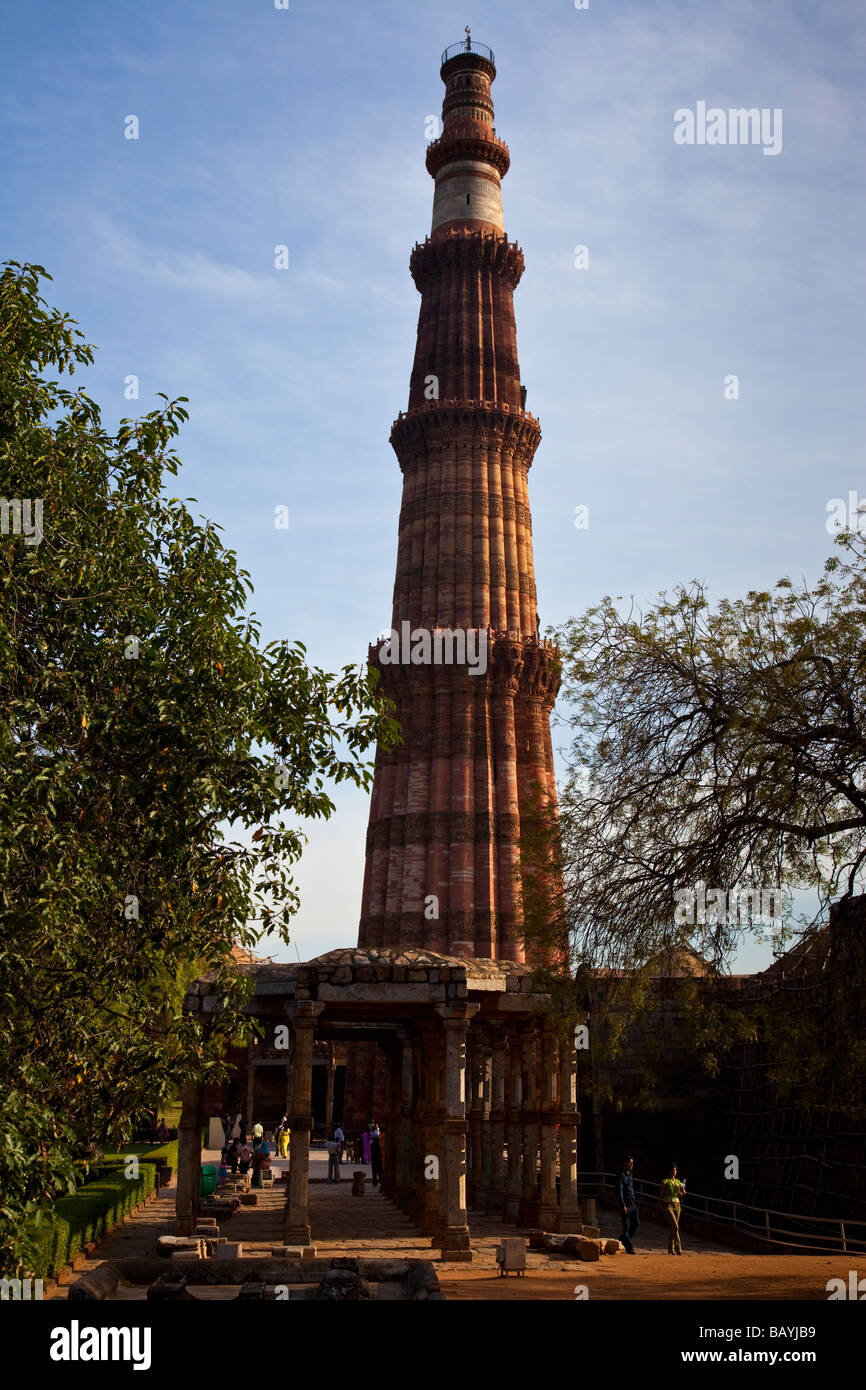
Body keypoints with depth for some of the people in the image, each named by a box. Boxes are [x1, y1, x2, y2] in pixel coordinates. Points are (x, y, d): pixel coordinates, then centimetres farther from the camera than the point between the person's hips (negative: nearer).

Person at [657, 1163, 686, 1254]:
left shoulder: (678, 1181, 12)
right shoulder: (665, 1181, -4)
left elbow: (681, 1195, 13)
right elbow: (660, 1195, -4)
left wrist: (683, 1190, -8)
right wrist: (659, 1208, -7)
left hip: (676, 1205, 5)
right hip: (667, 1205, -5)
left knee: (672, 1227, 7)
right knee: (675, 1226, -14)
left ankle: (670, 1249, 14)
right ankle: (678, 1248, -14)